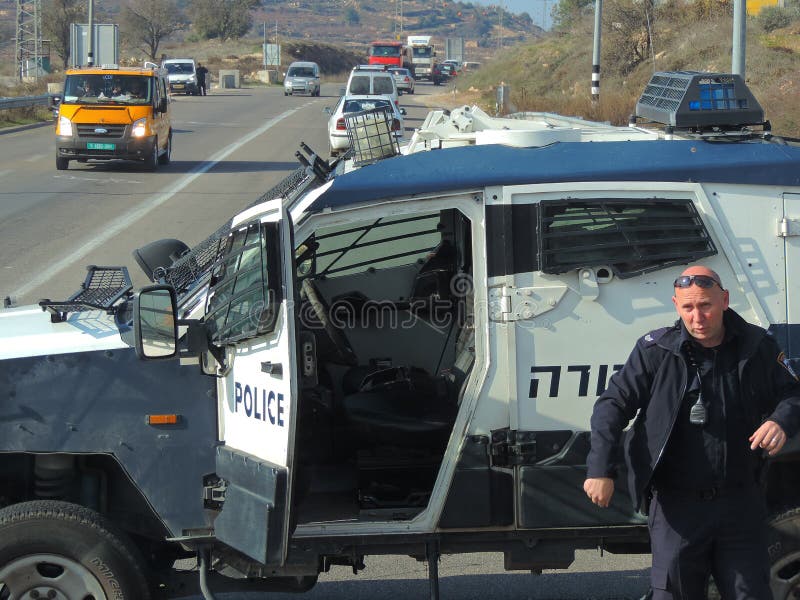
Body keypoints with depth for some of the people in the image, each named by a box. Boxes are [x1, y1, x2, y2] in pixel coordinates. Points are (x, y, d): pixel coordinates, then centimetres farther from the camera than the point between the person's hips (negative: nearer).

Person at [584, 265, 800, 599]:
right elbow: (613, 405, -2)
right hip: (676, 505, -2)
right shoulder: (654, 350, -5)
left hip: (740, 504, 2)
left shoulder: (757, 346, 1)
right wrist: (600, 470, -12)